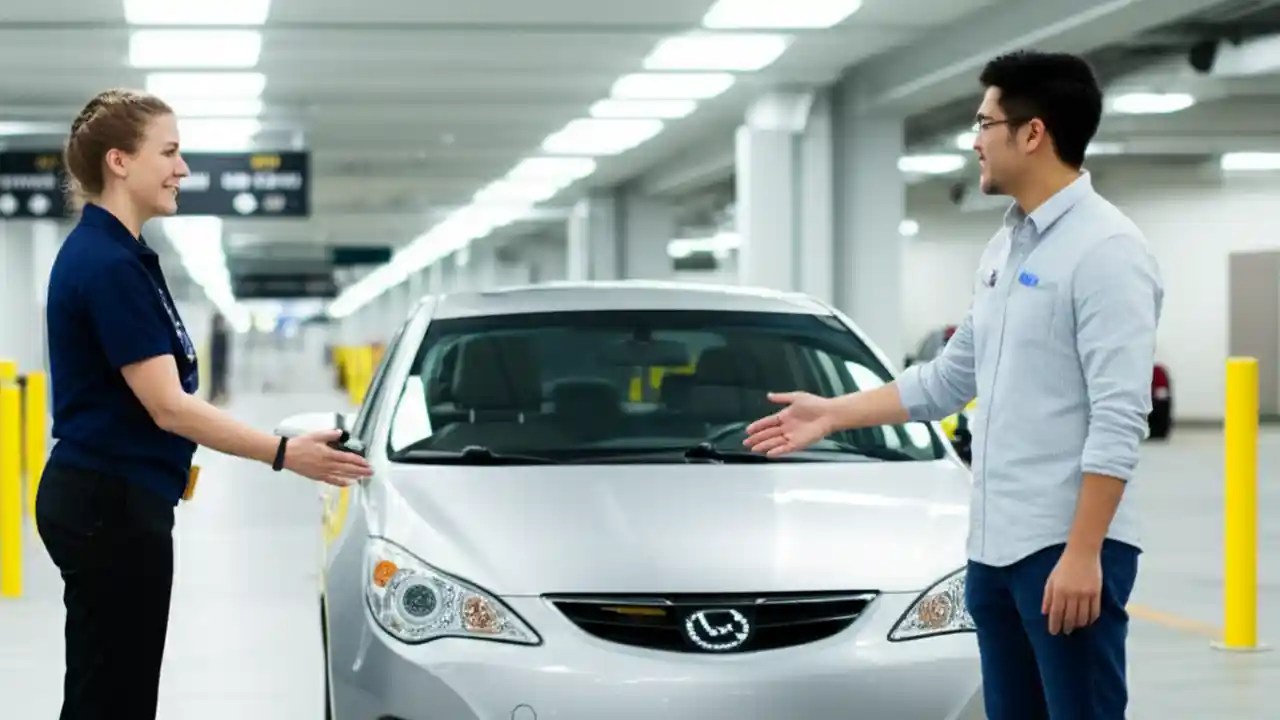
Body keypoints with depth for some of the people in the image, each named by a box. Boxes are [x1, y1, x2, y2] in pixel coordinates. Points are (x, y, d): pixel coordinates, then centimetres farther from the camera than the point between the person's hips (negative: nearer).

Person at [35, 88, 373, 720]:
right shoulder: (108, 264, -19)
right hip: (112, 507, -10)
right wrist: (284, 454, -20)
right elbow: (167, 406, -21)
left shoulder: (108, 252, 12)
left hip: (96, 499, 10)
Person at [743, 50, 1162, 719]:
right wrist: (833, 413, 23)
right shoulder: (1004, 247, 15)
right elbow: (949, 378, 24)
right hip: (994, 548, 9)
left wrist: (1082, 553, -23)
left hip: (1065, 549, -9)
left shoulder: (1105, 249, -14)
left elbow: (1119, 419, -19)